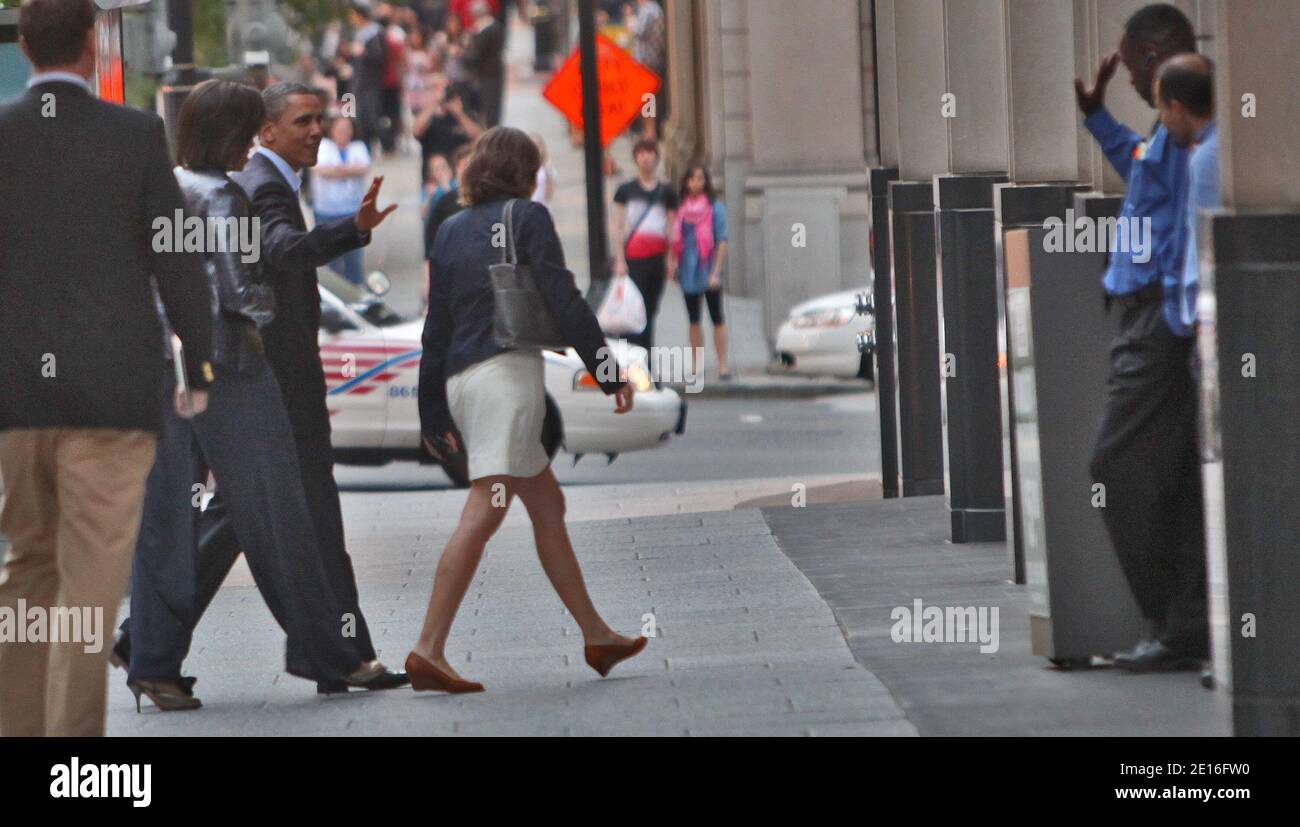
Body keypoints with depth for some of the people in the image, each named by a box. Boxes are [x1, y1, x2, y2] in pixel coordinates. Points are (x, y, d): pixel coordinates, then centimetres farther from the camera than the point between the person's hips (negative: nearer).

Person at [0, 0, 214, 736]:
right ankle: (73, 733, -8)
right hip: (114, 388, -2)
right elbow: (177, 260, -4)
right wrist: (203, 368, 5)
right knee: (91, 580, -1)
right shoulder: (138, 135, -4)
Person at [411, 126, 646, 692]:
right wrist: (609, 372, -4)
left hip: (462, 380, 8)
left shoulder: (450, 231, 17)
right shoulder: (527, 217, -1)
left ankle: (596, 635, 20)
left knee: (548, 505, 16)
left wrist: (434, 416, 20)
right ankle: (429, 649, -21)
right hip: (509, 368, -8)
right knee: (483, 513, -13)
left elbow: (436, 327, 17)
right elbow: (563, 301, -7)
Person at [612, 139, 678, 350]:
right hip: (632, 258, -2)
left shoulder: (666, 192, 12)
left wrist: (671, 259, 4)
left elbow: (672, 227, 13)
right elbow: (618, 227, 4)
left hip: (657, 256, 2)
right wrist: (620, 260, -4)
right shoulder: (626, 190, 7)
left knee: (650, 310, 5)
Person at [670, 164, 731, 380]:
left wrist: (716, 272, -13)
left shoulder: (715, 208, -6)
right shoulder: (681, 208, 6)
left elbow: (722, 241, -8)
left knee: (716, 317, -1)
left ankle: (722, 365, 0)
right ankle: (697, 365, 13)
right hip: (688, 271, 5)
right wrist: (673, 263, 3)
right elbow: (676, 240, 14)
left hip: (708, 270, -5)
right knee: (693, 319, 9)